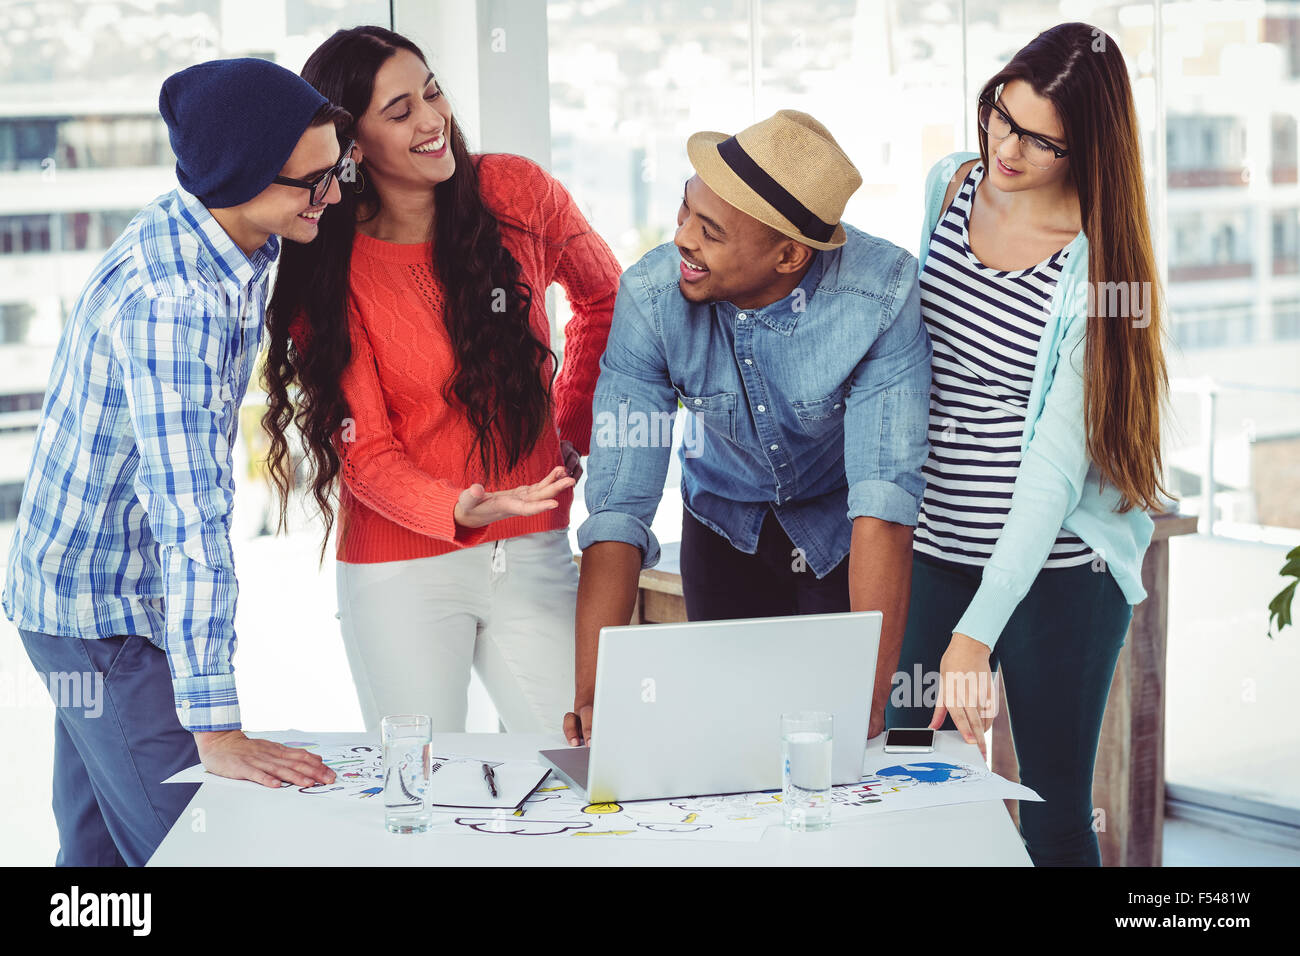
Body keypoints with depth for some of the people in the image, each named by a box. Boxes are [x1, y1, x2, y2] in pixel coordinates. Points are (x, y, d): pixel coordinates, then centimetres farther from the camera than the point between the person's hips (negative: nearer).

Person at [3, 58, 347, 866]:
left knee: (100, 845, 16)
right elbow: (189, 516, -34)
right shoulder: (170, 302, -30)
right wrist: (218, 730, -35)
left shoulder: (246, 249, 0)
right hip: (101, 610, -9)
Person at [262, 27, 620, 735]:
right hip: (400, 570, -2)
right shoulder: (325, 270, -8)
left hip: (531, 550, 2)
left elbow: (603, 298, 17)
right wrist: (458, 510, -29)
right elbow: (366, 453, -10)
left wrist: (574, 433, 11)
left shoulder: (515, 193, -3)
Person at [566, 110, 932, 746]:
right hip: (725, 525, 2)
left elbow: (884, 499, -37)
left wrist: (871, 695, -43)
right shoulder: (651, 297, -28)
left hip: (842, 532, -1)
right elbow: (618, 507, -29)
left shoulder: (882, 293, -33)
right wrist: (592, 695, -36)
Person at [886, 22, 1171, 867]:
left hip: (1055, 571, -5)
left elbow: (1056, 465, -20)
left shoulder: (1096, 264, -16)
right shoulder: (950, 186, 2)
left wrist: (976, 635, -25)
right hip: (931, 550, 5)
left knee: (1054, 817, 3)